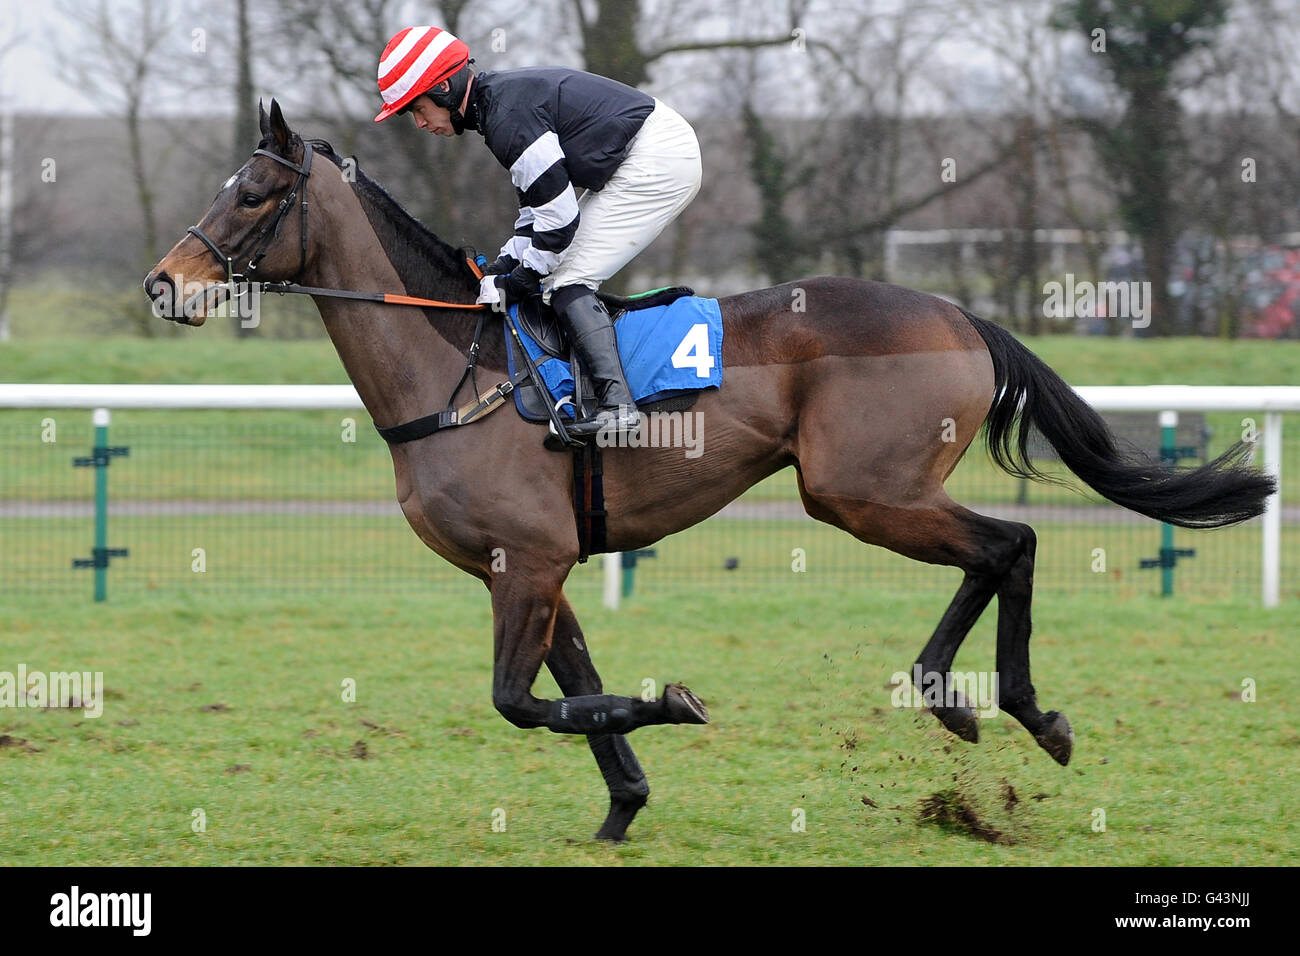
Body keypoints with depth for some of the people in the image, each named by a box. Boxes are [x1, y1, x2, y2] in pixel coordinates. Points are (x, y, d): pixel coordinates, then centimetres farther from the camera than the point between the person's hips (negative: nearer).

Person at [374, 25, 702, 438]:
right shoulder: (500, 97, 13)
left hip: (656, 162, -11)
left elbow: (558, 216, -20)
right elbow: (538, 207, 19)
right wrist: (503, 266, 9)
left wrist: (515, 284, -10)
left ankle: (616, 403, -24)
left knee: (567, 281, -12)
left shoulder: (508, 118, -20)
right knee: (565, 276, 14)